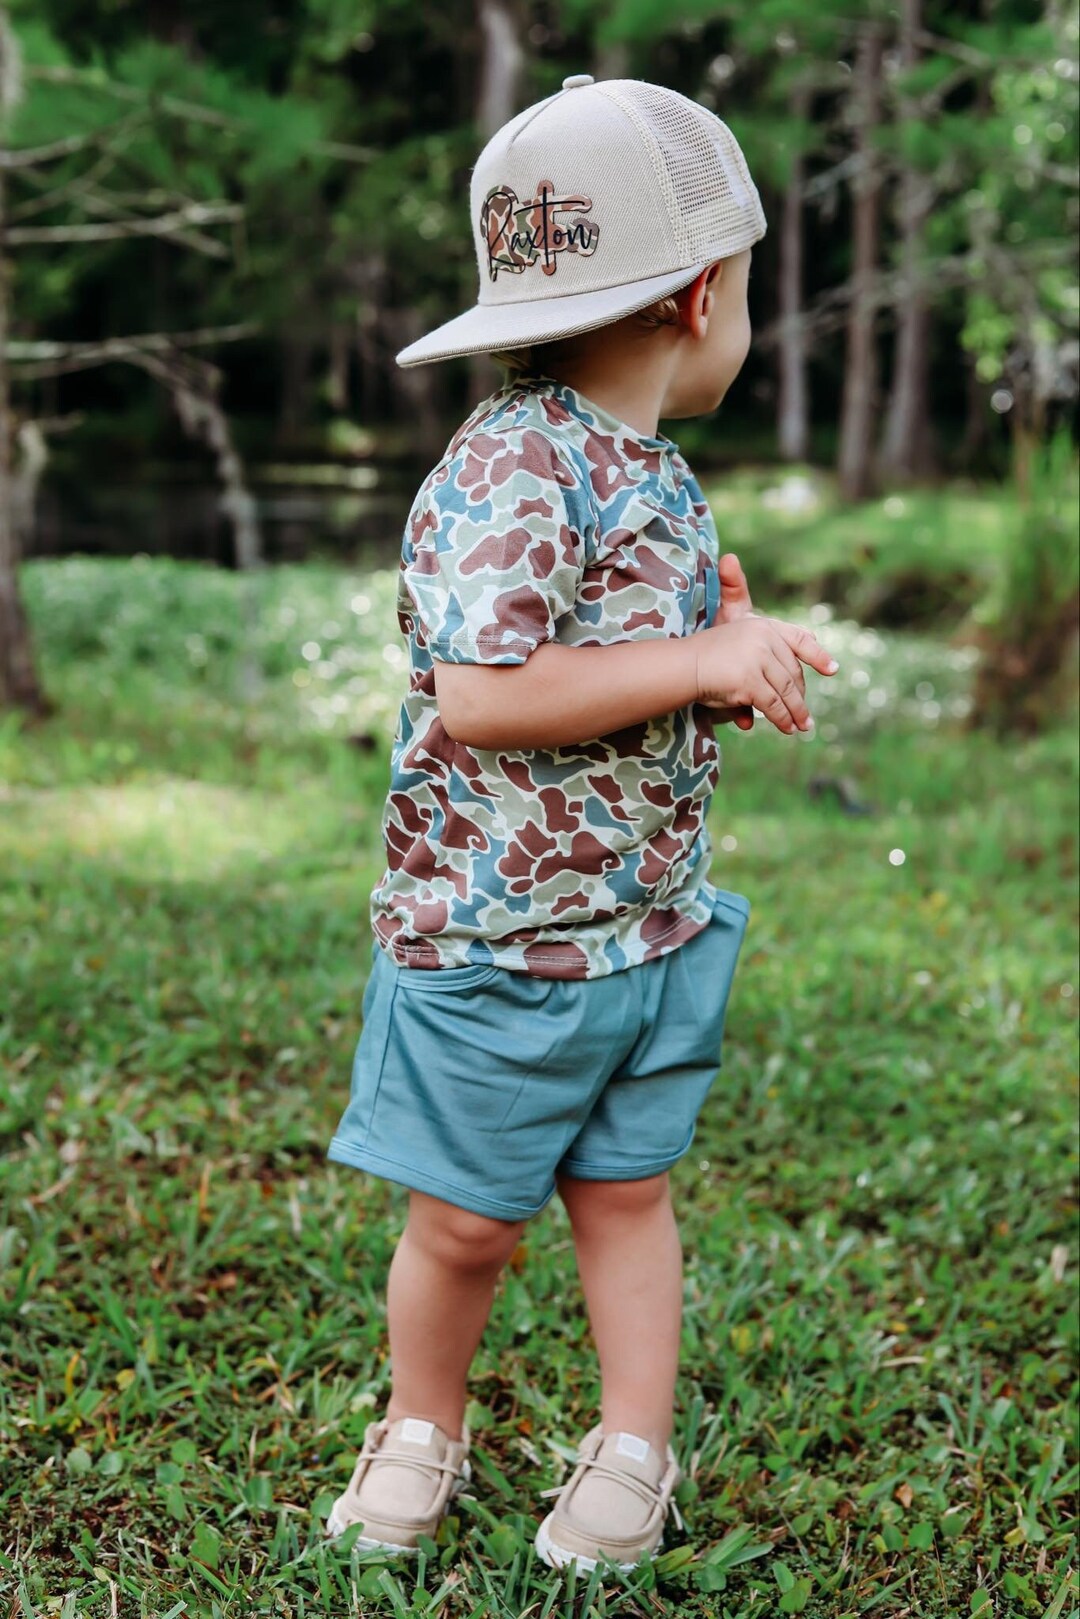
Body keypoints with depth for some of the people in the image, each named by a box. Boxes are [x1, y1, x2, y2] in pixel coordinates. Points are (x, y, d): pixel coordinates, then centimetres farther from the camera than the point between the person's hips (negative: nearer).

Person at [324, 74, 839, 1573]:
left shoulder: (655, 469, 8)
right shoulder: (512, 466, -22)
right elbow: (482, 696, -31)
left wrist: (744, 661, 3)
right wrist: (707, 661, -24)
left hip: (654, 925, 7)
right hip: (497, 930, -7)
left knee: (627, 1193, 15)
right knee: (466, 1223, 9)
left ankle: (633, 1454, 30)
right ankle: (422, 1430, 34)